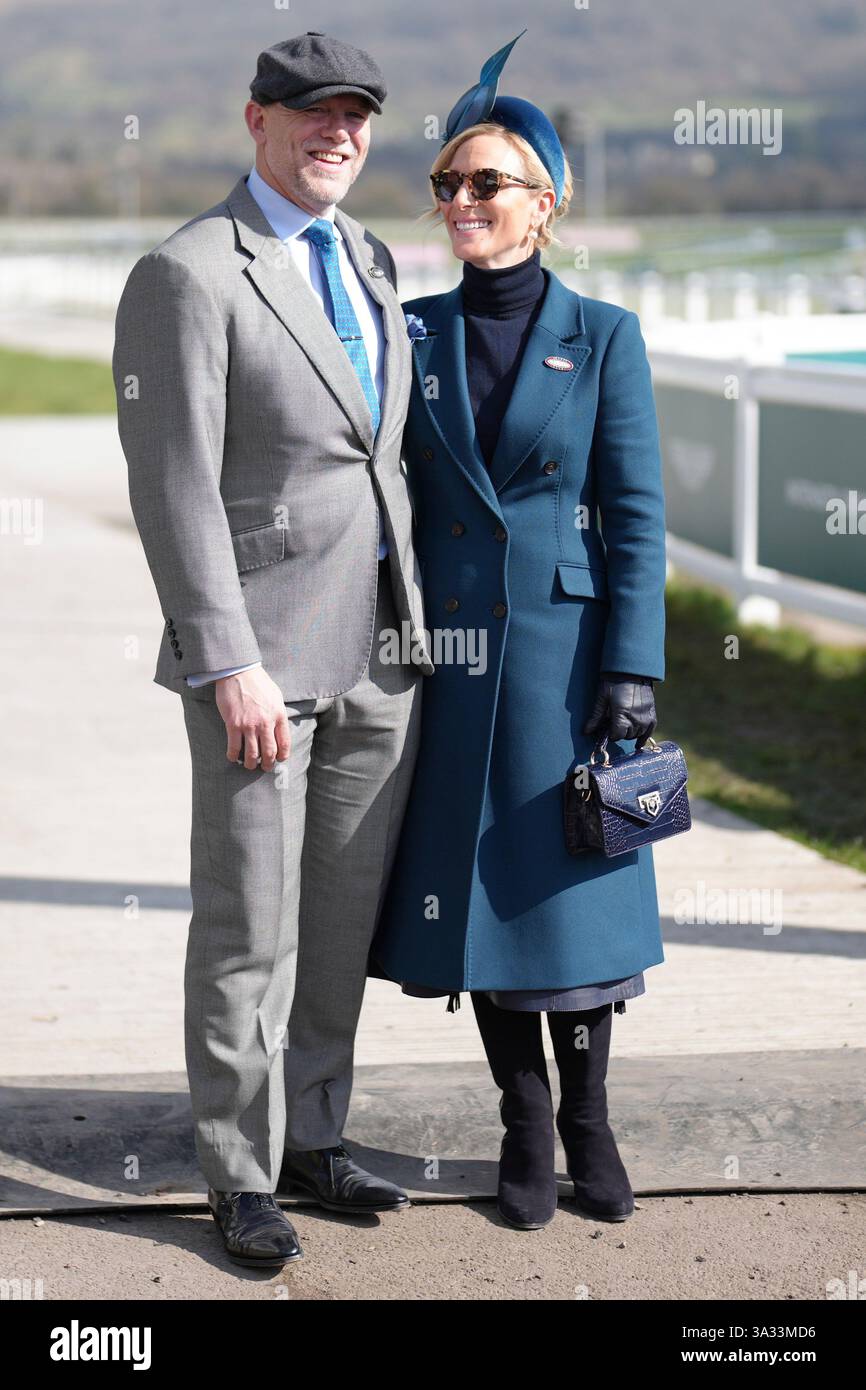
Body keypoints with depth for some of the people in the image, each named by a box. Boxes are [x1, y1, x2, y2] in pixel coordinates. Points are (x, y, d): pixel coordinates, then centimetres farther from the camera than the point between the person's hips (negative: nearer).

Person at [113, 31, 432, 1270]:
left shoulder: (371, 263, 14)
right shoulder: (188, 275, -9)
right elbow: (174, 487, -14)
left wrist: (422, 617, 17)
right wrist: (230, 667, -19)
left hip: (382, 652, 7)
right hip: (264, 656, -7)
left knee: (343, 920, 14)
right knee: (249, 933, 2)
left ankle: (312, 1140, 27)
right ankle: (242, 1176, 14)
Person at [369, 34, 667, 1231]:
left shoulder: (602, 337, -1)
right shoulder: (418, 333, 5)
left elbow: (637, 512, -3)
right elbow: (394, 499, 7)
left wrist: (633, 668, -9)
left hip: (563, 649, -2)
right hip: (449, 652, 2)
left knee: (569, 885, 3)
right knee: (474, 883, 6)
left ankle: (589, 1121, 20)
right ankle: (525, 1124, 20)